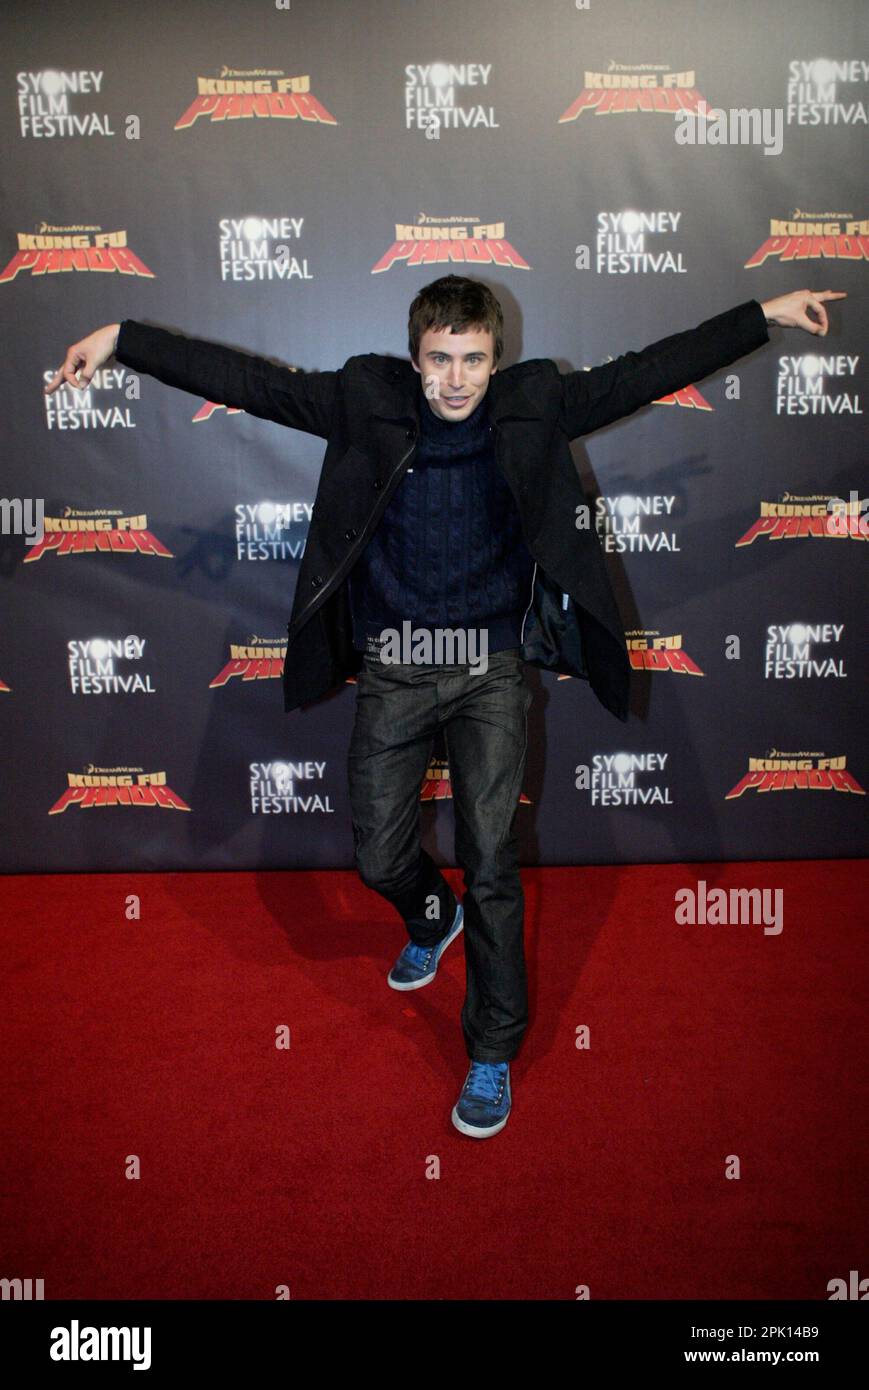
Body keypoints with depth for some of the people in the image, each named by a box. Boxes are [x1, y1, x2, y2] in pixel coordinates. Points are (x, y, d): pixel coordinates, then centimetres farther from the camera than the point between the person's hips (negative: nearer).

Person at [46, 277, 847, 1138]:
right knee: (379, 858, 8)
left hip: (490, 669, -1)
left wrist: (763, 315, 8)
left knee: (491, 864, -1)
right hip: (393, 669, 1)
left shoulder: (535, 406, 1)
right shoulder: (367, 403, 0)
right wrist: (122, 340, -3)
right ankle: (433, 916, 46)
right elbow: (245, 380, 0)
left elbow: (650, 369, 6)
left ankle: (492, 1055, 17)